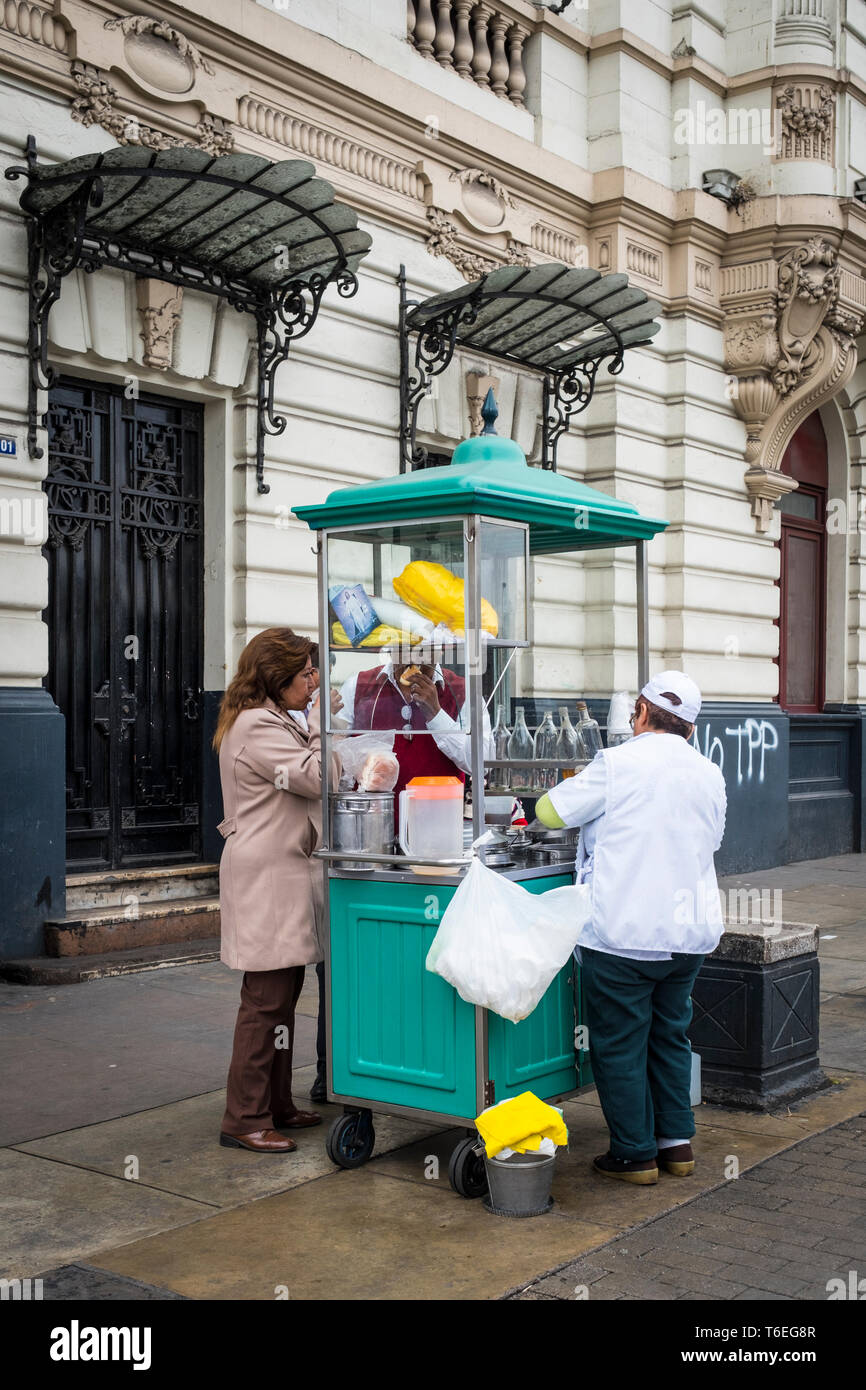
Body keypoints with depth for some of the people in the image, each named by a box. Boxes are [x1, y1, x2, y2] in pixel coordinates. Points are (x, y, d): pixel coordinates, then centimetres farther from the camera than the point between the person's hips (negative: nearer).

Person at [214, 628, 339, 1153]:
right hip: (266, 878, -11)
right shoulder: (257, 726, -15)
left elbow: (304, 784, 25)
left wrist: (316, 724, 15)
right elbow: (316, 778, -19)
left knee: (284, 993, 14)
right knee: (267, 998, -8)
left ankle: (276, 1104, 23)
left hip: (284, 871, 11)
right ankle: (245, 1120, -1)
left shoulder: (275, 721, 20)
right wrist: (322, 723, -9)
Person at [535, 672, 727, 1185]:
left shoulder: (618, 764, -12)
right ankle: (677, 1143, 25)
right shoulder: (710, 774, 6)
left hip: (625, 934, -6)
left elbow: (551, 811, -5)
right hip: (690, 931, 6)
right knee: (671, 1035, 20)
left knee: (619, 1045, 6)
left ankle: (635, 1154, 12)